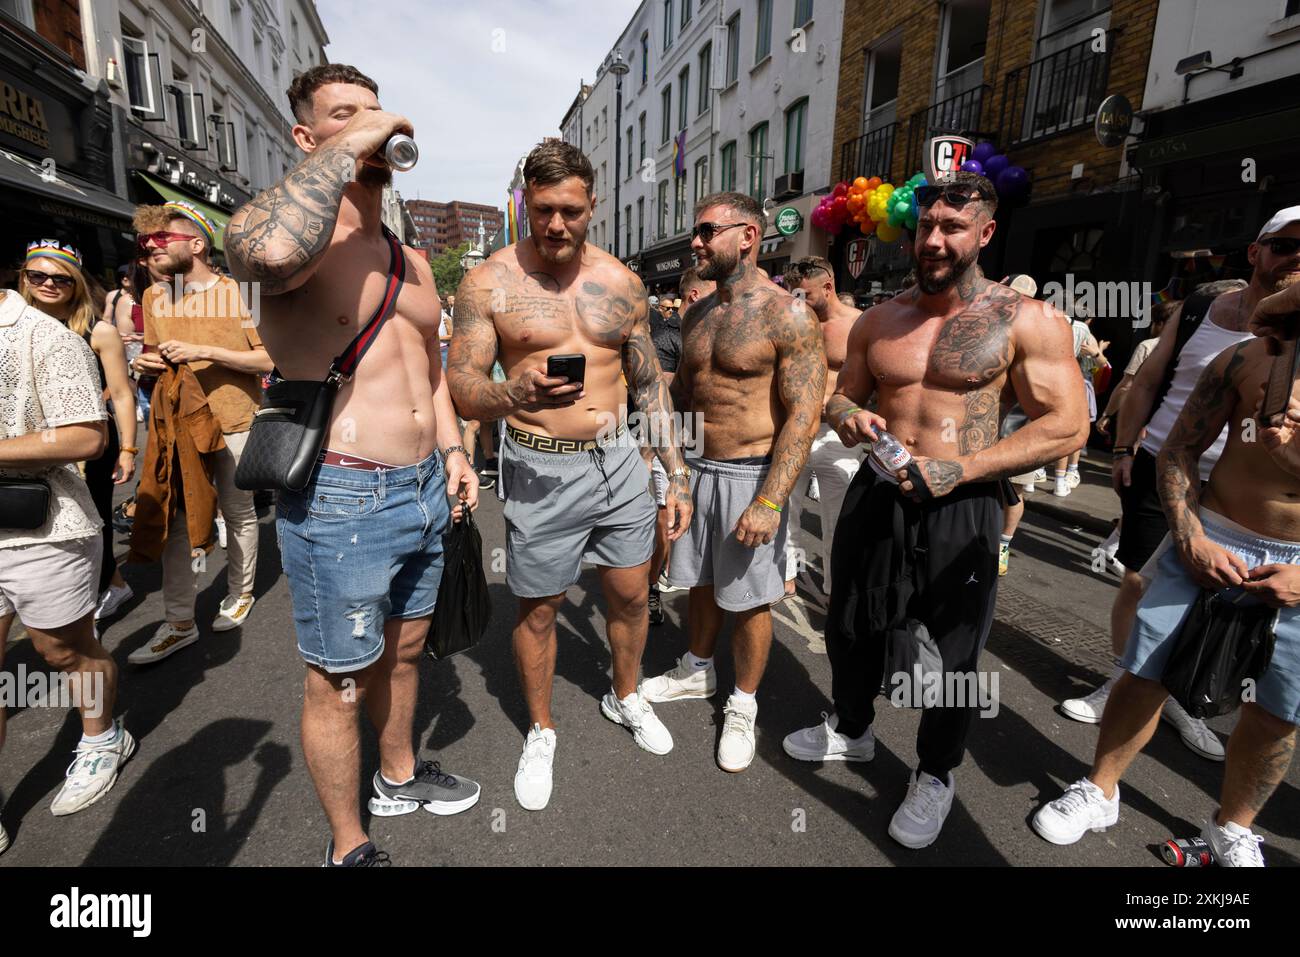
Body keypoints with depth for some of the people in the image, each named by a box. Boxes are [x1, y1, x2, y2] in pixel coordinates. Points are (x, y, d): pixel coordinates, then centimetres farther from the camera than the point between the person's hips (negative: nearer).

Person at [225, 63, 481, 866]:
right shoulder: (301, 236, -13)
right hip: (341, 501, -7)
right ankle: (348, 846, 31)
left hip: (423, 489, 8)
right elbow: (264, 251, -39)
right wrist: (346, 148, -26)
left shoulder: (411, 260, 13)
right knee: (339, 681, 9)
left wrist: (452, 447, 13)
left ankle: (400, 777, 48)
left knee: (403, 649, 24)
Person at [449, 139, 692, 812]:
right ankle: (540, 731, 35)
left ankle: (624, 696, 44)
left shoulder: (621, 283, 5)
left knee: (631, 594, 15)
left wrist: (676, 475, 7)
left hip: (618, 460, 4)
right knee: (539, 608, 10)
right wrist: (515, 395, -32)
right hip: (542, 471, -3)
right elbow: (460, 390, -9)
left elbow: (649, 385, 10)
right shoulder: (490, 283, -6)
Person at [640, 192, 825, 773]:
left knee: (748, 596, 7)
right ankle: (697, 671, 43)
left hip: (752, 476, -6)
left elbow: (804, 416, -18)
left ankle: (742, 706, 27)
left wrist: (770, 501, -24)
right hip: (696, 470, 6)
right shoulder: (697, 314, 8)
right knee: (701, 581, 20)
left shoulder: (788, 316, -14)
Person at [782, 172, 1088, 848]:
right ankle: (850, 729, 46)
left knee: (952, 651, 10)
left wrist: (960, 469, -20)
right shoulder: (879, 321, 6)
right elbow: (842, 395, 17)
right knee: (852, 627, 19)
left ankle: (936, 776, 36)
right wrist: (849, 418, -9)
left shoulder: (1023, 321, -8)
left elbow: (1068, 425, -10)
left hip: (962, 510, -4)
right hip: (876, 495, 5)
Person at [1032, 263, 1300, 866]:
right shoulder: (1245, 357, -1)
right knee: (1144, 675, 3)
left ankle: (1232, 829, 36)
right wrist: (1191, 540, -9)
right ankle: (1100, 792, 25)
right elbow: (1179, 450, 2)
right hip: (1213, 542, 0)